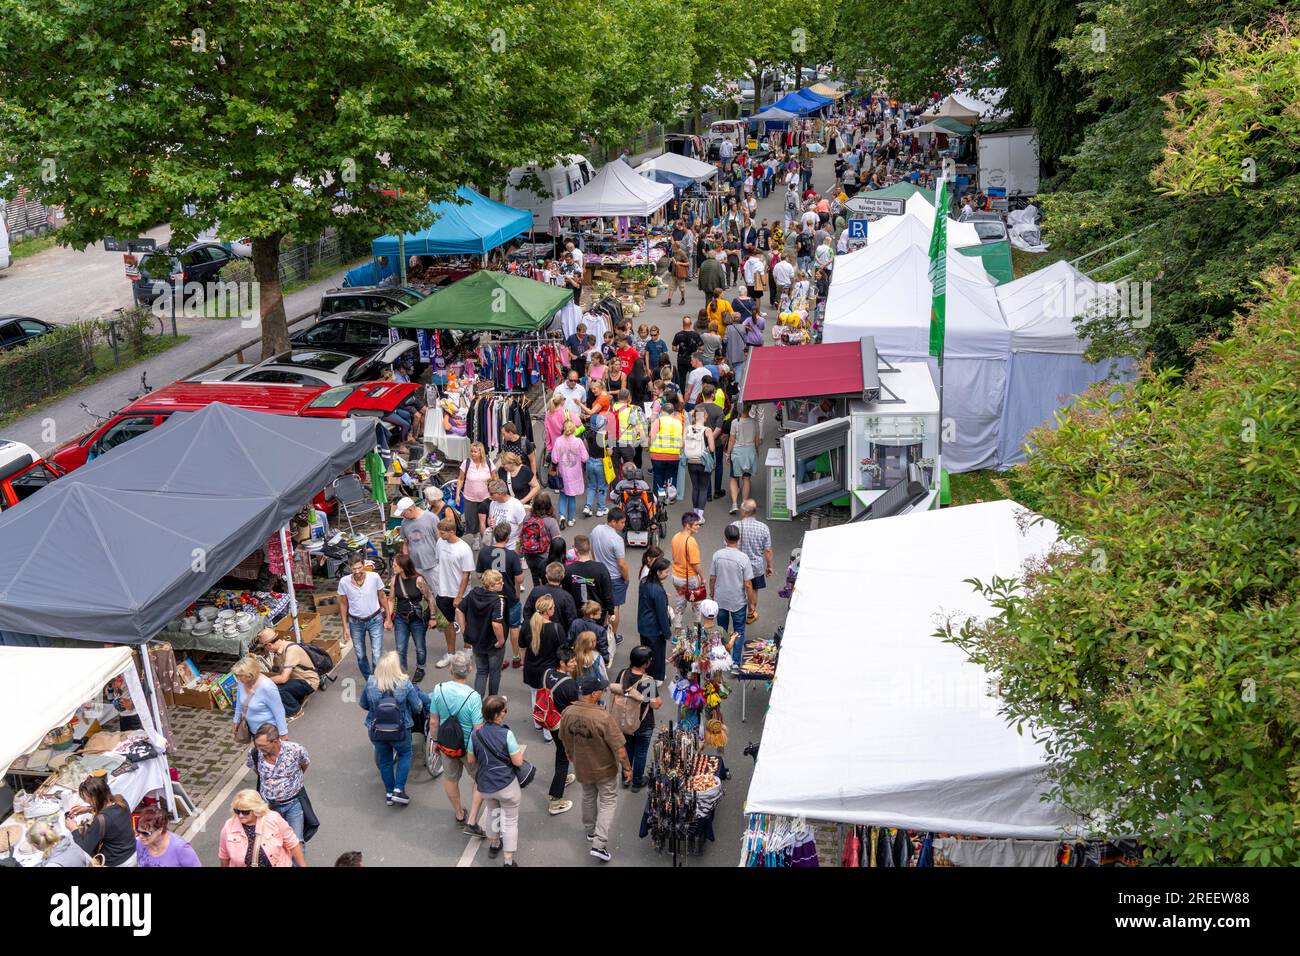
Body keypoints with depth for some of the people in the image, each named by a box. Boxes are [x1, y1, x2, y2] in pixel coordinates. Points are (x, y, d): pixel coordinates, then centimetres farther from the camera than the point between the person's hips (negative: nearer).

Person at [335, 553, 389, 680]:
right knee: (360, 656, 13)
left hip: (375, 620, -2)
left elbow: (382, 598, -3)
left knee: (377, 656, -9)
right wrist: (345, 626, 0)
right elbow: (343, 604, -1)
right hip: (355, 623, 2)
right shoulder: (344, 582, -16)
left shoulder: (374, 577, -18)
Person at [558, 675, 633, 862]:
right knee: (608, 802, 12)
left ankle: (591, 831, 46)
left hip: (581, 767, 5)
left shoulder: (568, 713, -16)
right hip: (604, 769, -5)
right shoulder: (604, 717, -33)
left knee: (588, 798, 27)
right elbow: (619, 748, -25)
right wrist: (627, 768, -9)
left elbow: (565, 740, 2)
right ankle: (599, 845, 7)